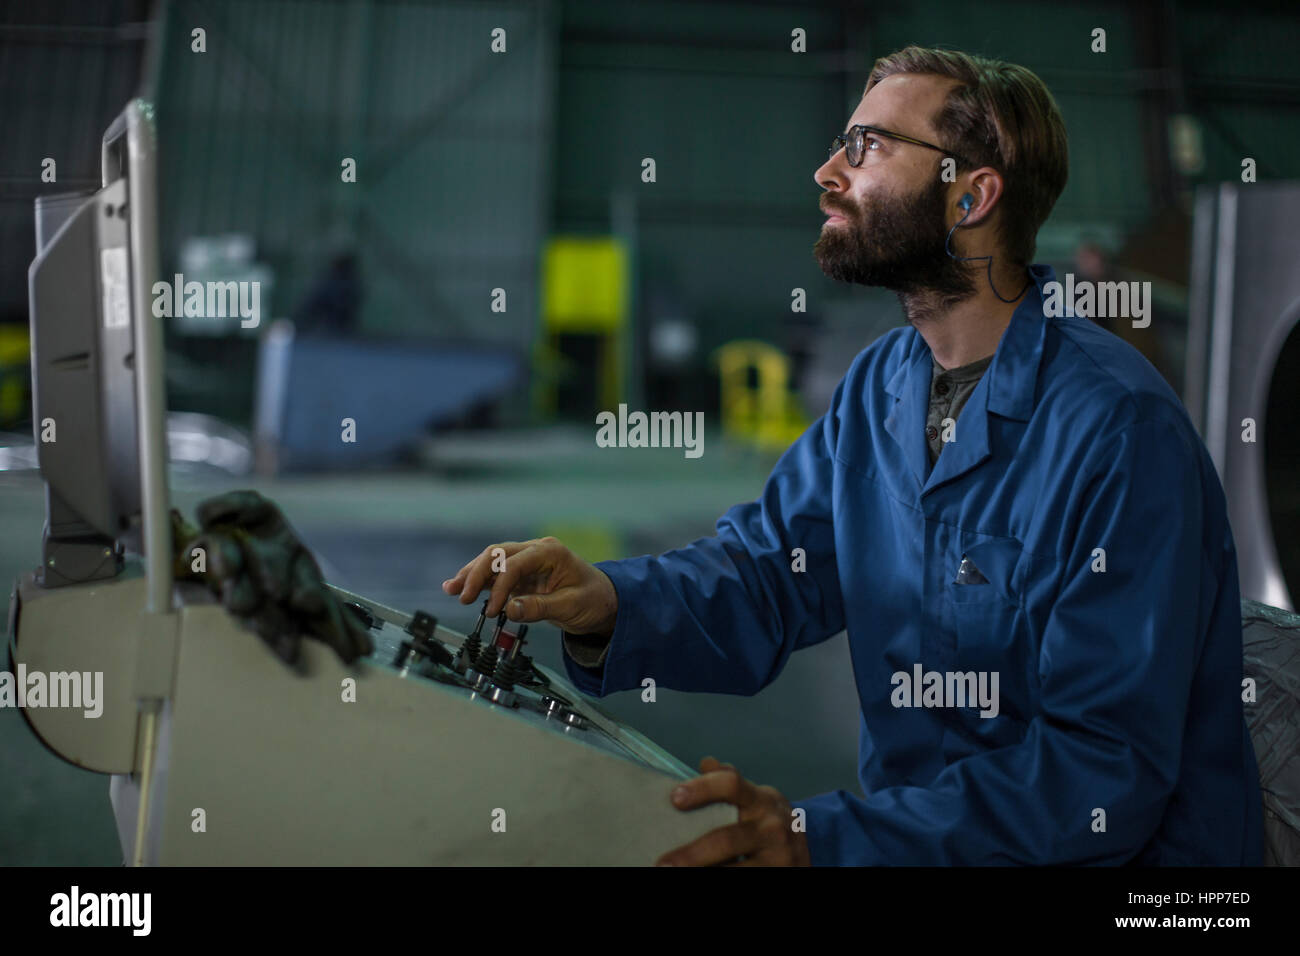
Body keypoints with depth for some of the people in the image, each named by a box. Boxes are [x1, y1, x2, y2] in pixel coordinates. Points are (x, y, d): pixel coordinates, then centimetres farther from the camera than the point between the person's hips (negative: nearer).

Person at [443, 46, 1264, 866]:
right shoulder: (882, 383, 6)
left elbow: (1106, 774, -24)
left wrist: (825, 836, -31)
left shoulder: (1117, 431, -21)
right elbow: (765, 569, 3)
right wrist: (612, 604, -18)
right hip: (920, 834, 6)